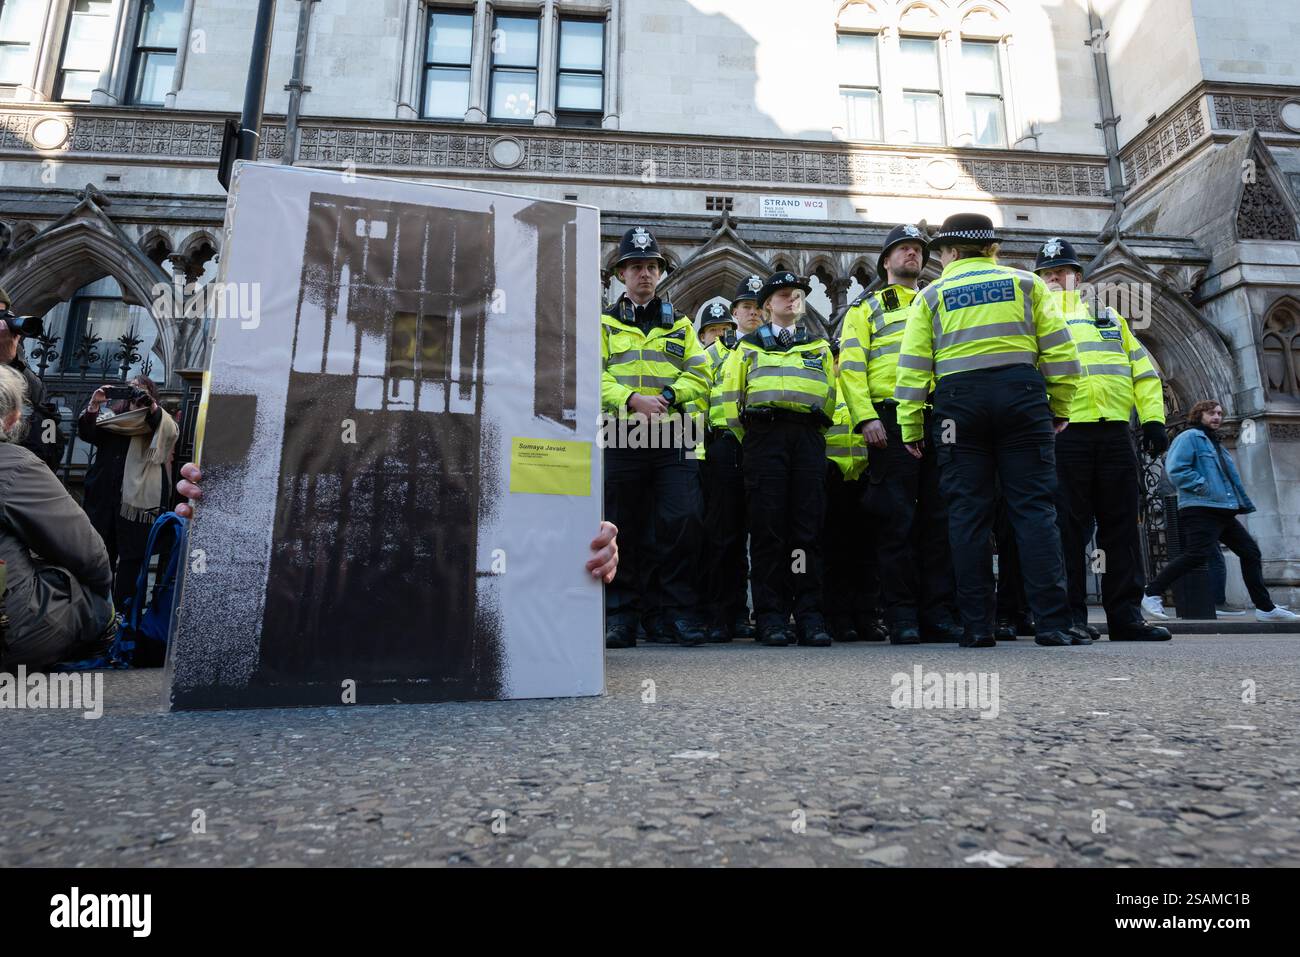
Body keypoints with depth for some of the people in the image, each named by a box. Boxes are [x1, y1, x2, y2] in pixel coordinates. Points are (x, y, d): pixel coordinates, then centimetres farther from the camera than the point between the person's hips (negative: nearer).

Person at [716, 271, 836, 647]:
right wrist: (748, 441, 5)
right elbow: (730, 398, 12)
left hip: (809, 438, 2)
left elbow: (832, 395, 21)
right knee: (768, 527, -6)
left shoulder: (819, 347, 25)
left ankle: (809, 616, 0)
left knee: (808, 528, -3)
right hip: (765, 435, -1)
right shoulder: (748, 346, 20)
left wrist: (815, 433, 11)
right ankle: (771, 617, -2)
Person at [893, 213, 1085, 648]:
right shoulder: (1026, 283, 14)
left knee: (967, 514, 1)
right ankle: (1052, 623, -4)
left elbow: (913, 366, 3)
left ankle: (977, 626, 1)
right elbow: (1058, 350, 6)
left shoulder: (931, 295, 12)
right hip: (1022, 394, 1)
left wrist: (910, 427, 5)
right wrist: (1059, 408, 14)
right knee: (1034, 509, 0)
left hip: (958, 400, 0)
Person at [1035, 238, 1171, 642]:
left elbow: (1143, 370, 18)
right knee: (1068, 527, -4)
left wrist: (1152, 418, 6)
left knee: (1122, 526, 2)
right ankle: (1071, 614, 1)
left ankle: (1126, 615, 7)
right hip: (1063, 433, -3)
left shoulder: (1110, 318, 23)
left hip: (1114, 434, 4)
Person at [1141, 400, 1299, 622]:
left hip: (1224, 512, 10)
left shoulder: (1217, 444, 26)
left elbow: (1231, 479, 33)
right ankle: (1152, 595, -18)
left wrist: (1244, 504, 22)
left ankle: (1265, 608, 16)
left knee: (1250, 551, 9)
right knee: (1197, 554, -22)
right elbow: (1175, 468, -17)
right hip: (1201, 510, -10)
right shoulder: (1190, 437, -3)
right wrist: (1202, 487, -17)